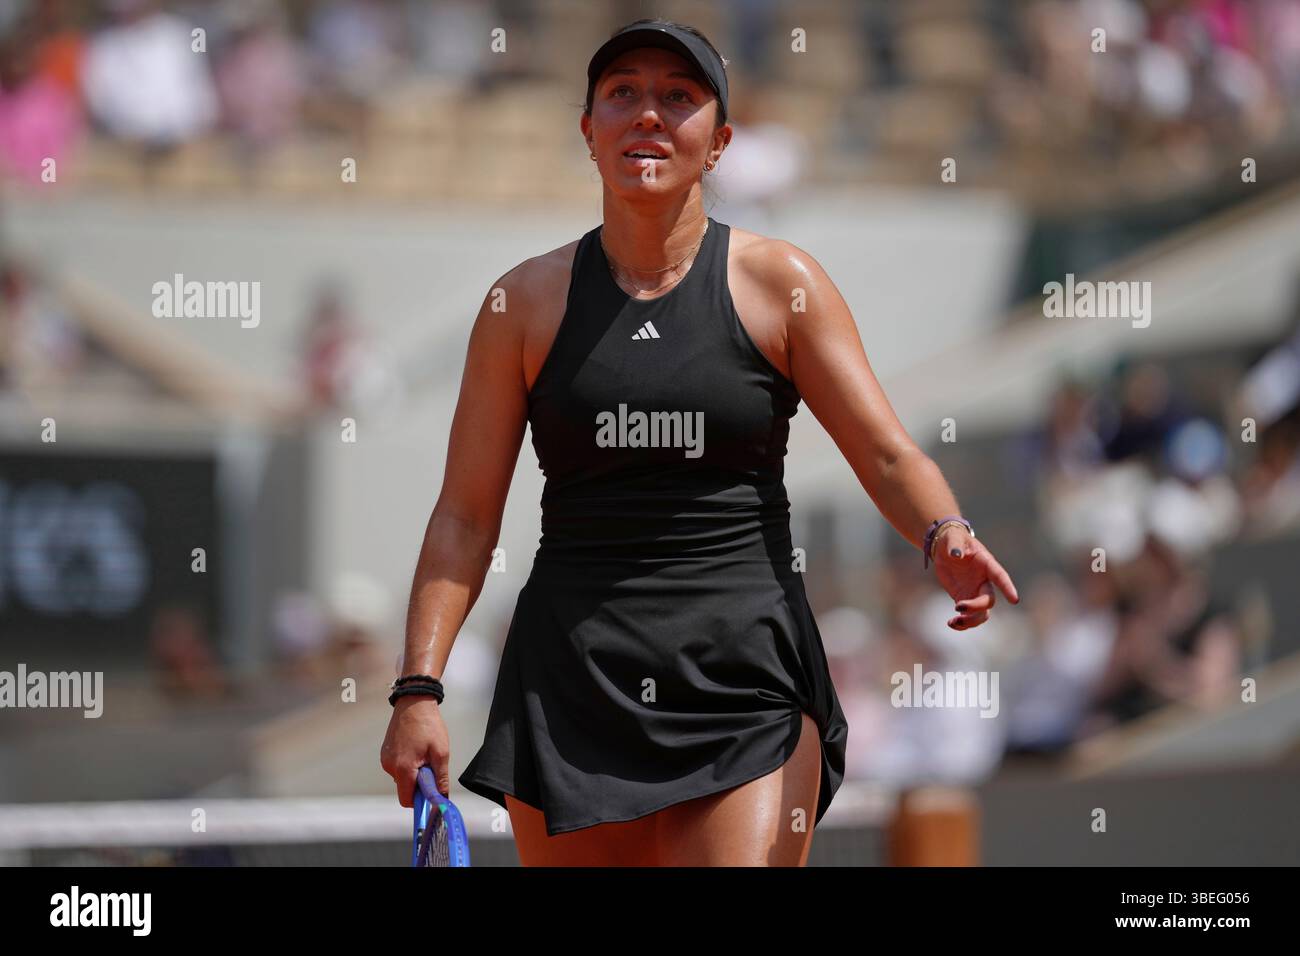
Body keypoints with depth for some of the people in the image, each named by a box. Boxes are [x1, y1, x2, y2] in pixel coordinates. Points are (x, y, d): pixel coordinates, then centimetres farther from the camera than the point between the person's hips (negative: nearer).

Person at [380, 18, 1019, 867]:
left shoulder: (779, 282, 3)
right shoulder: (527, 302, 6)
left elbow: (890, 457, 0)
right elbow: (465, 516, 6)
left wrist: (945, 539, -22)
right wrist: (419, 687, -3)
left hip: (745, 684, -2)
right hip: (569, 681, 2)